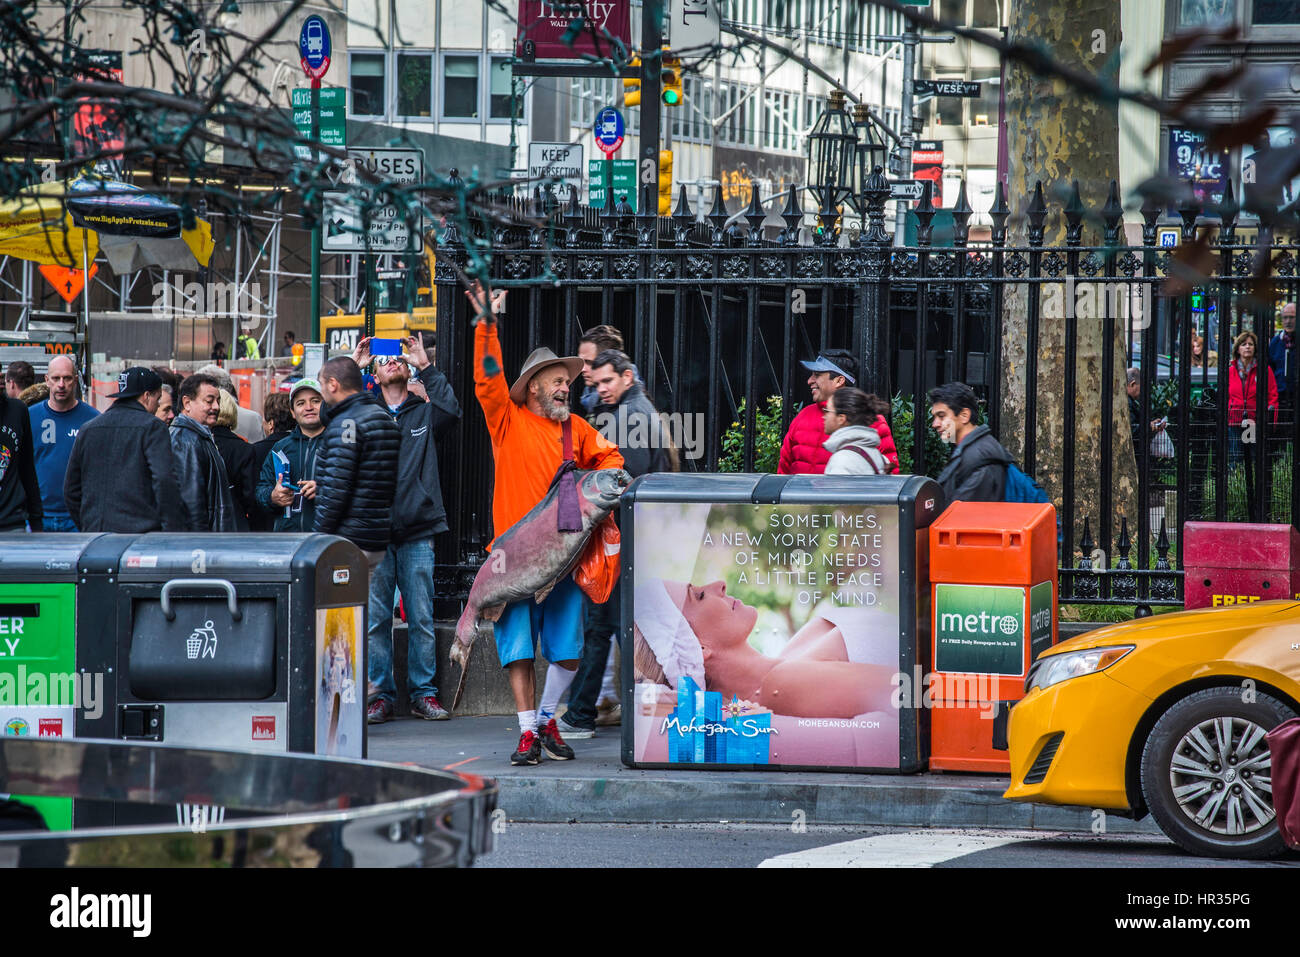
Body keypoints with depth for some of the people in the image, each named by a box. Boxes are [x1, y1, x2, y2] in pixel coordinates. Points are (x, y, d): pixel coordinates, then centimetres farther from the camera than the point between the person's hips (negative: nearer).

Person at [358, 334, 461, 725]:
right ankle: (380, 694, 5)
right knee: (376, 618, 0)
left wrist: (426, 366, -8)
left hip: (418, 531, 0)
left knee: (421, 618, 3)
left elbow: (451, 411, -9)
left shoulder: (424, 414, 10)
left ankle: (424, 692, 10)